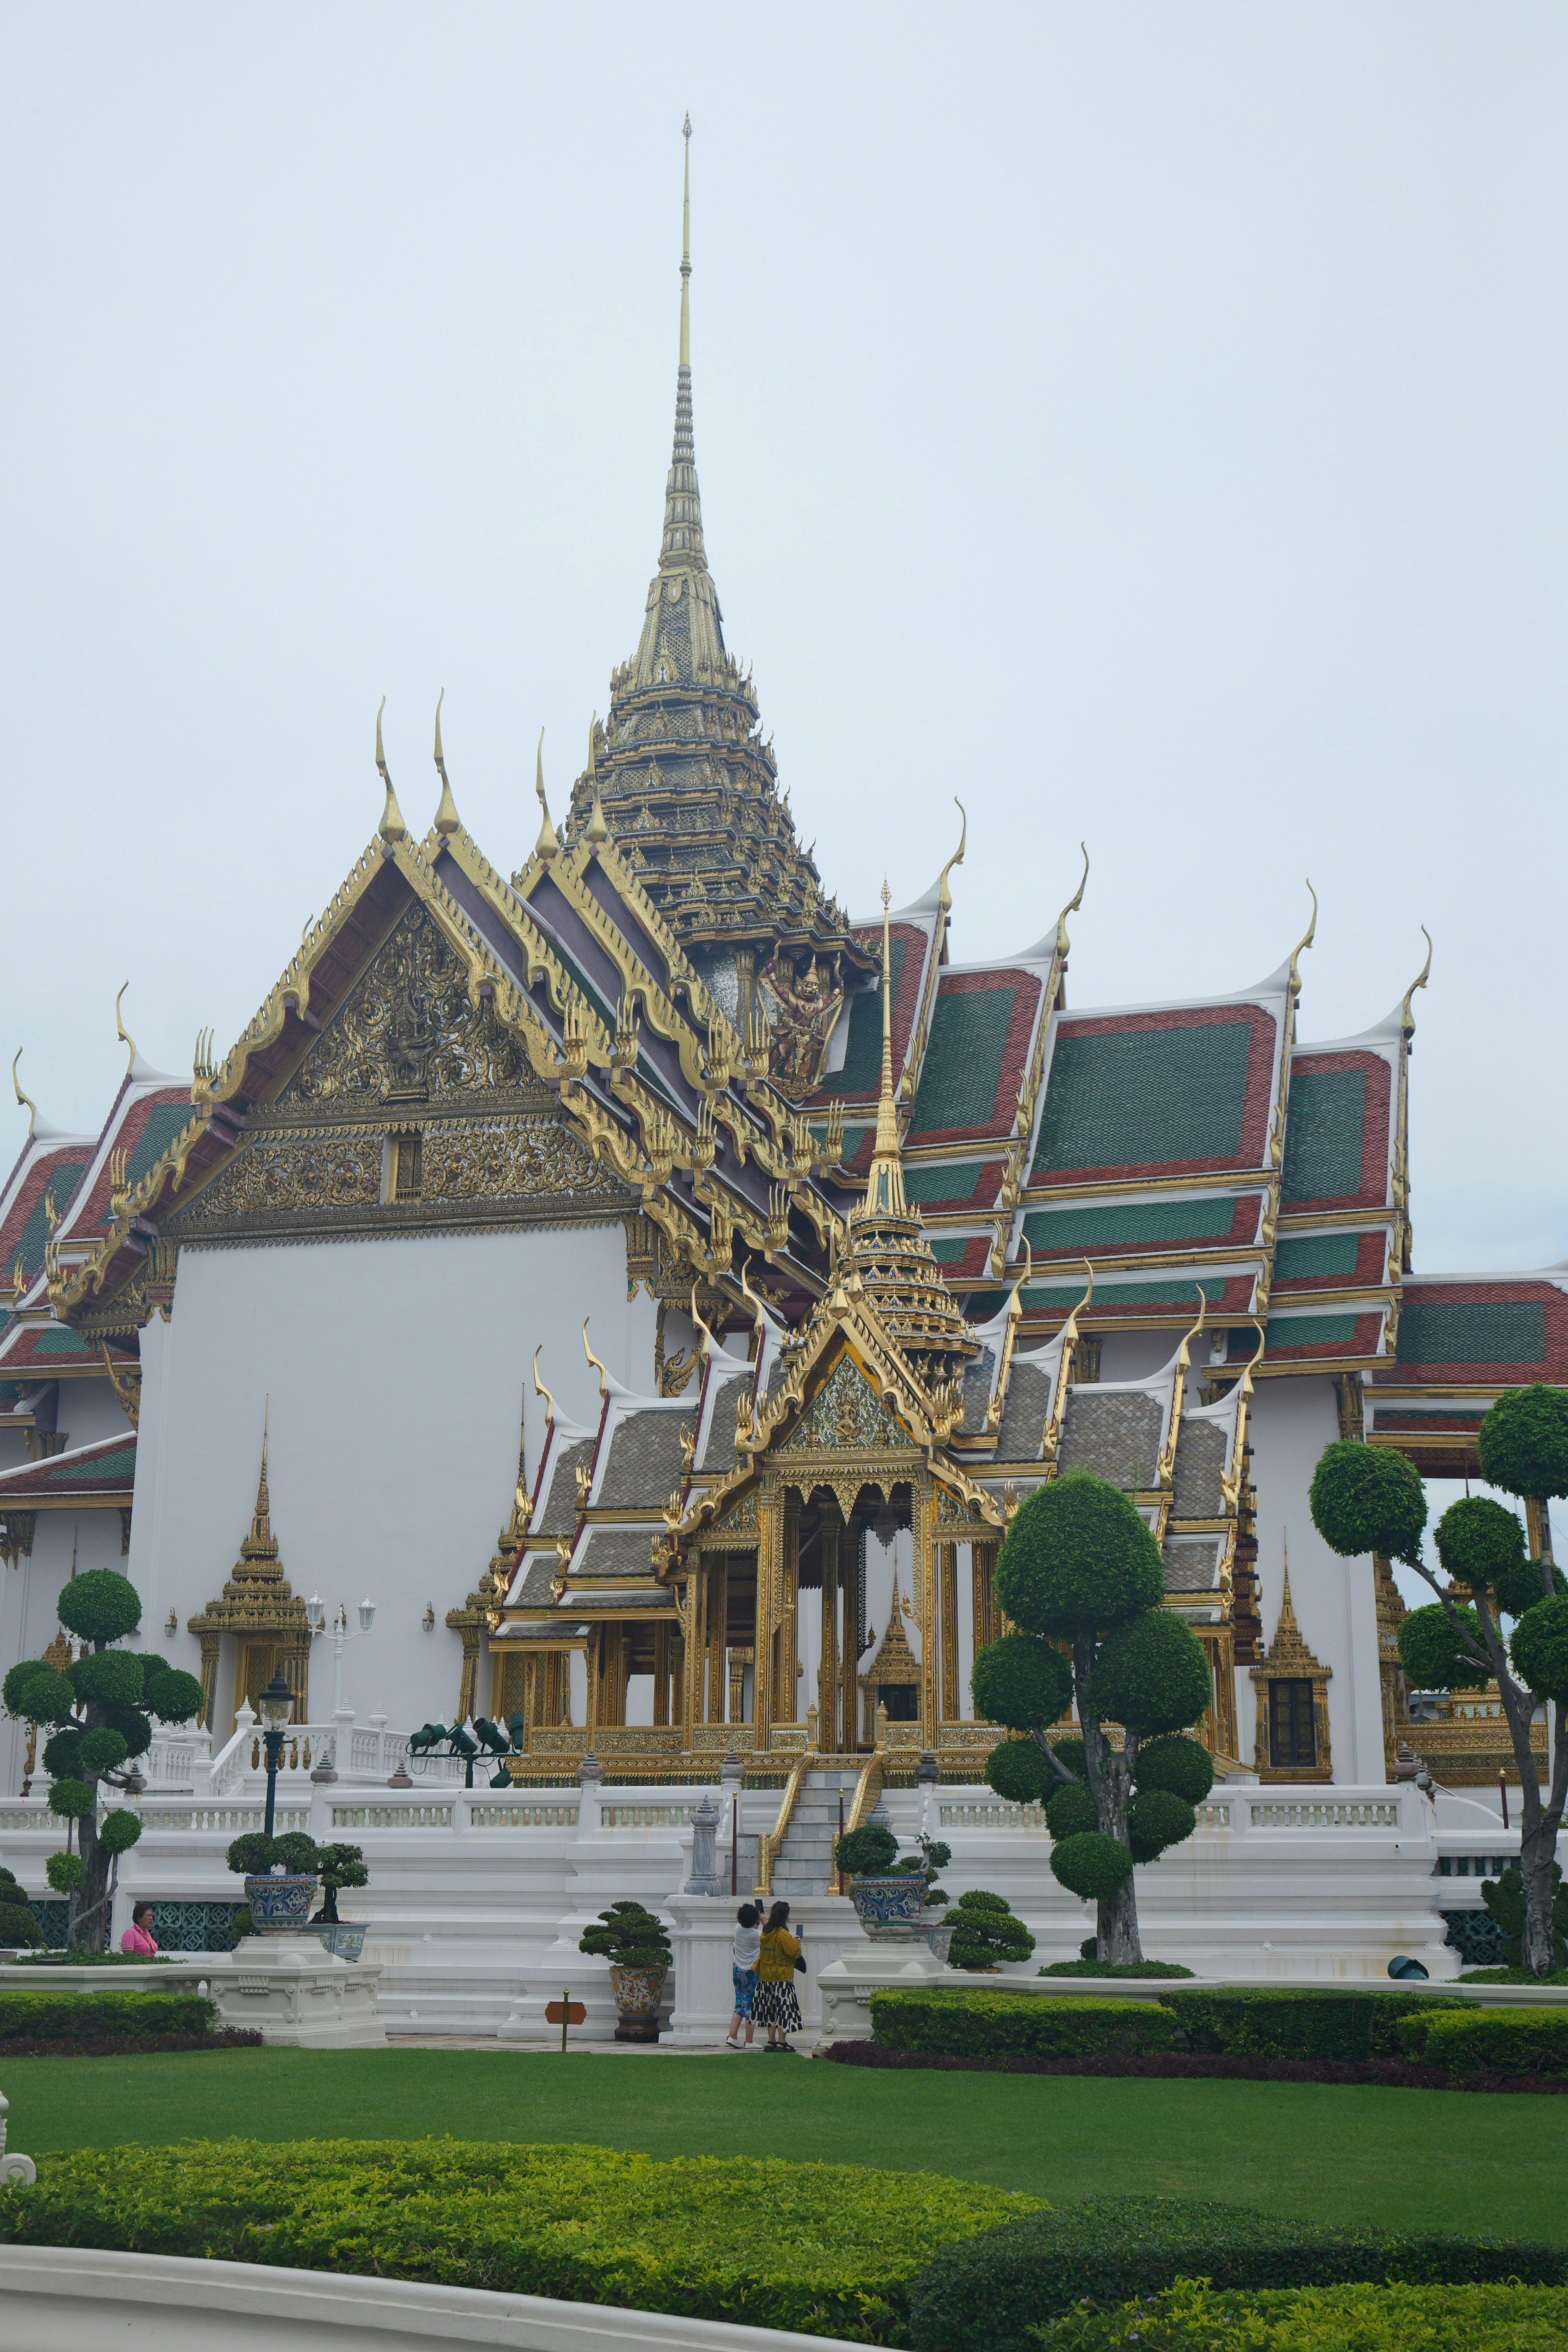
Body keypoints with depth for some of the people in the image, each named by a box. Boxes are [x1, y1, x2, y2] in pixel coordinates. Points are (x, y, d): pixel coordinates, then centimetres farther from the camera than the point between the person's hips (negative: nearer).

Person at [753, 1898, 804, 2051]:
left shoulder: (766, 1932, 6)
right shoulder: (782, 1934, -17)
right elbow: (795, 1952, -19)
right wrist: (796, 1941, 2)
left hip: (766, 1977, 7)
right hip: (782, 1977, -7)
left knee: (772, 2009, 13)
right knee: (784, 2009, -1)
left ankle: (772, 2041, 14)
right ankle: (781, 2043, -3)